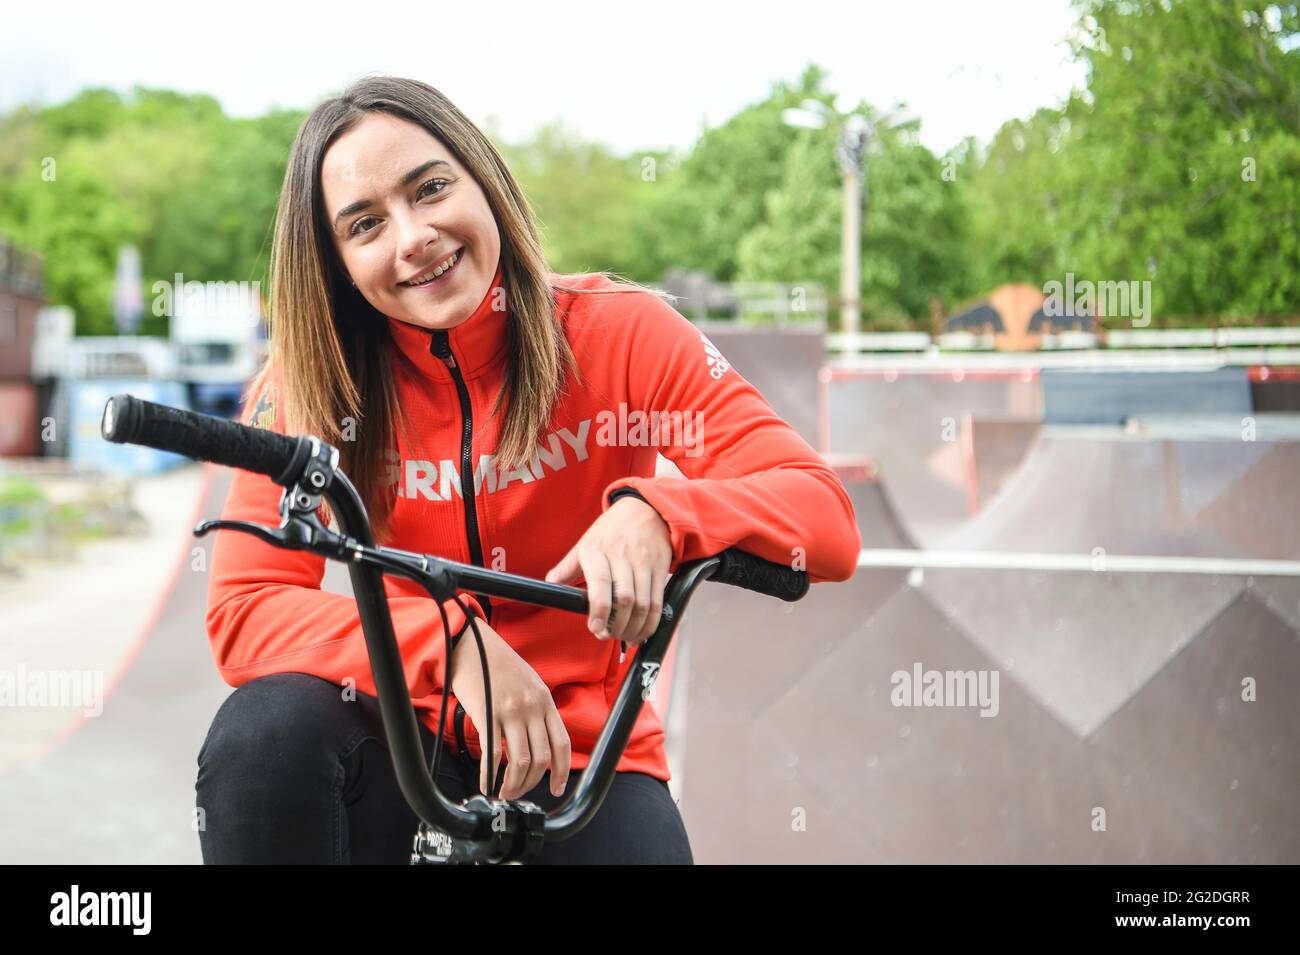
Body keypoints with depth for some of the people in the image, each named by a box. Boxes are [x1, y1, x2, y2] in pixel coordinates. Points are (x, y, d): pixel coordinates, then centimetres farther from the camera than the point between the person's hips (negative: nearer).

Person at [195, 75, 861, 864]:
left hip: (579, 765, 0)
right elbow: (243, 613, -17)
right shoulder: (311, 385, -7)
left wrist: (657, 512, -36)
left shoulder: (619, 333, -9)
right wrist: (452, 639, -31)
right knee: (267, 730, -29)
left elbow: (827, 519, -16)